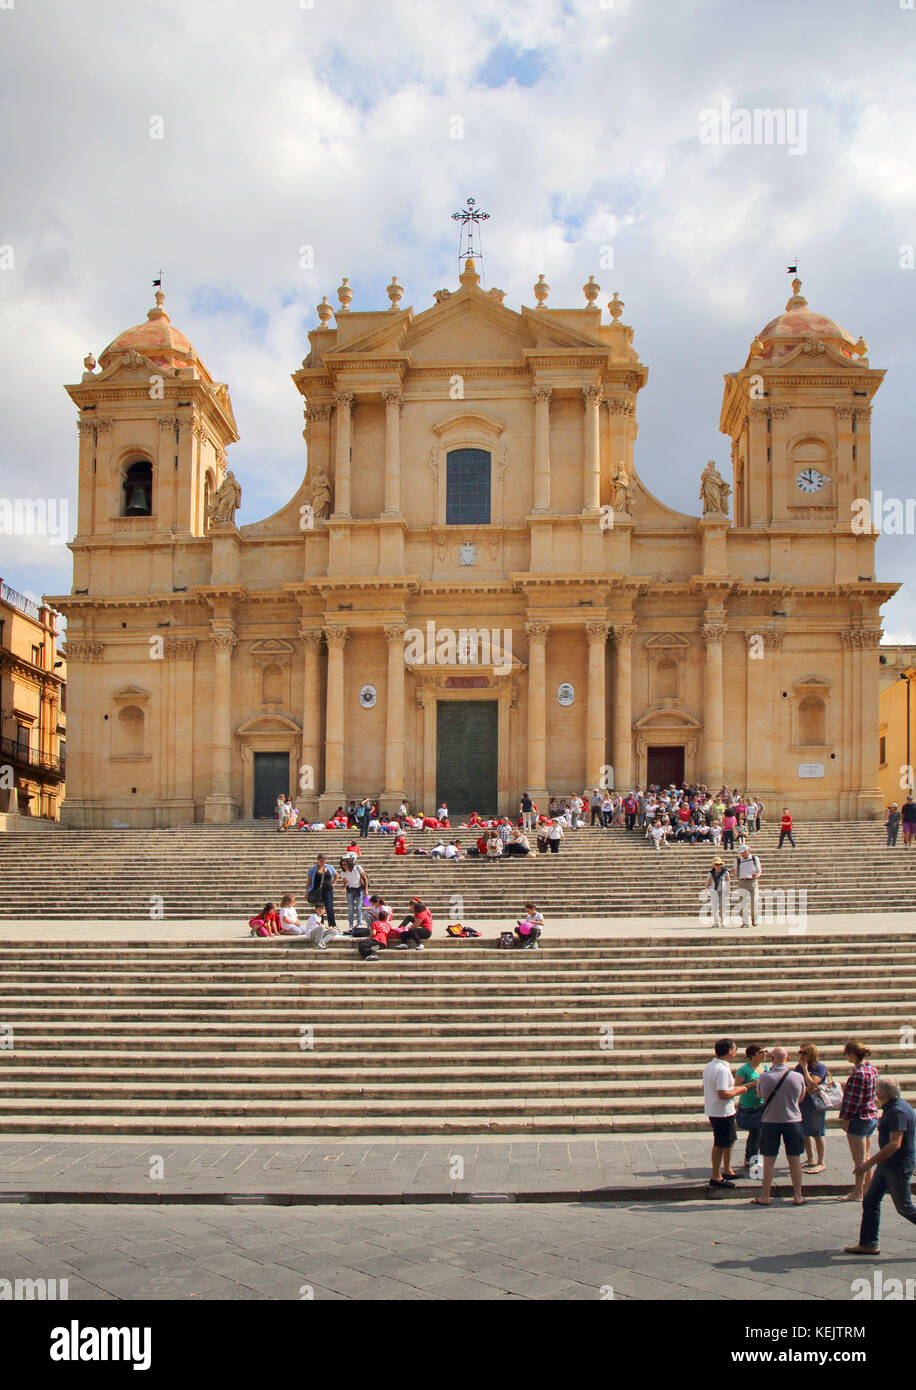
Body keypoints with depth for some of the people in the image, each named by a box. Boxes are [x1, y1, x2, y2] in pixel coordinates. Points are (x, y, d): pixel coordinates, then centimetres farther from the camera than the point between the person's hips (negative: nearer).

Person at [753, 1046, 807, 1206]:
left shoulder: (764, 1077, -12)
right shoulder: (798, 1077, -9)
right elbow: (800, 1098, 7)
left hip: (769, 1121, -1)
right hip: (792, 1121, 1)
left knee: (769, 1161, 8)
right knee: (794, 1160, 11)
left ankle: (765, 1196, 13)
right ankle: (797, 1196, 17)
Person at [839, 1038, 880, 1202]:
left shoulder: (858, 1073, -23)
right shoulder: (872, 1069, 5)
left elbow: (854, 1099, -21)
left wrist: (846, 1119, -12)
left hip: (859, 1119, -9)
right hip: (872, 1117, 9)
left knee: (859, 1160, 3)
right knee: (866, 1157, 18)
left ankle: (858, 1193, 12)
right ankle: (867, 1189, 26)